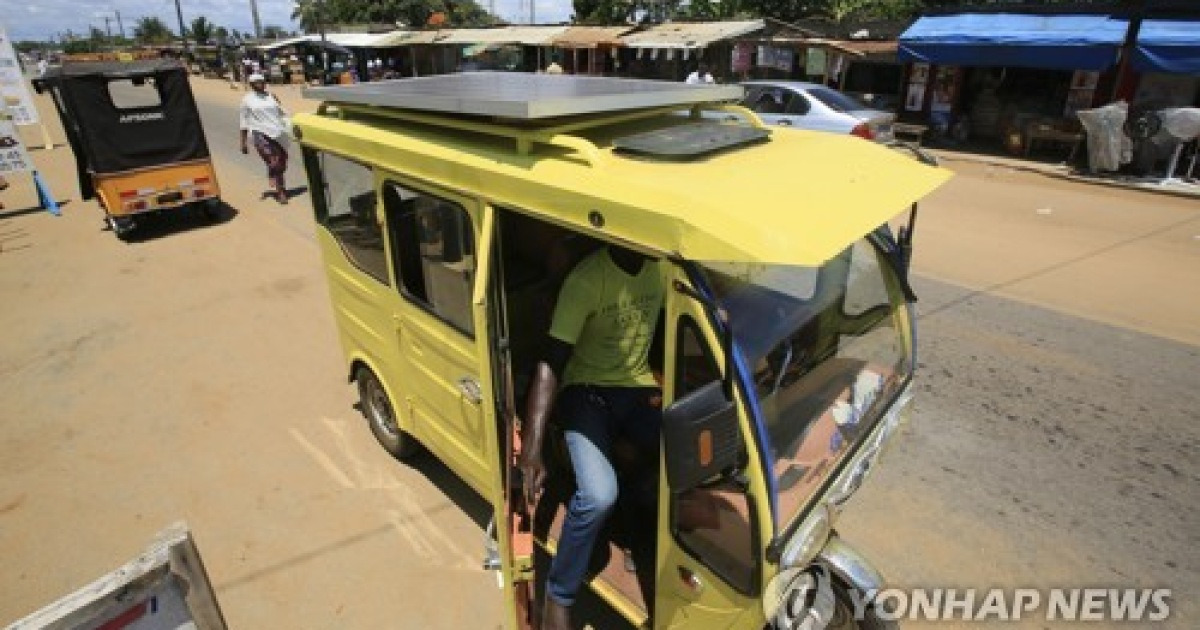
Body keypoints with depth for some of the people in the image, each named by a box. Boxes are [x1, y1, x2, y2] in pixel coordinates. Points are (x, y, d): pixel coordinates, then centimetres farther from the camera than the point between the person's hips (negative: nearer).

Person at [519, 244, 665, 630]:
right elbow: (550, 363, -24)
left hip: (639, 388, 5)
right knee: (599, 496, -26)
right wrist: (531, 447, -30)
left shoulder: (662, 269, -6)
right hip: (587, 391, -4)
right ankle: (559, 596, 0)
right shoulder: (587, 279, -22)